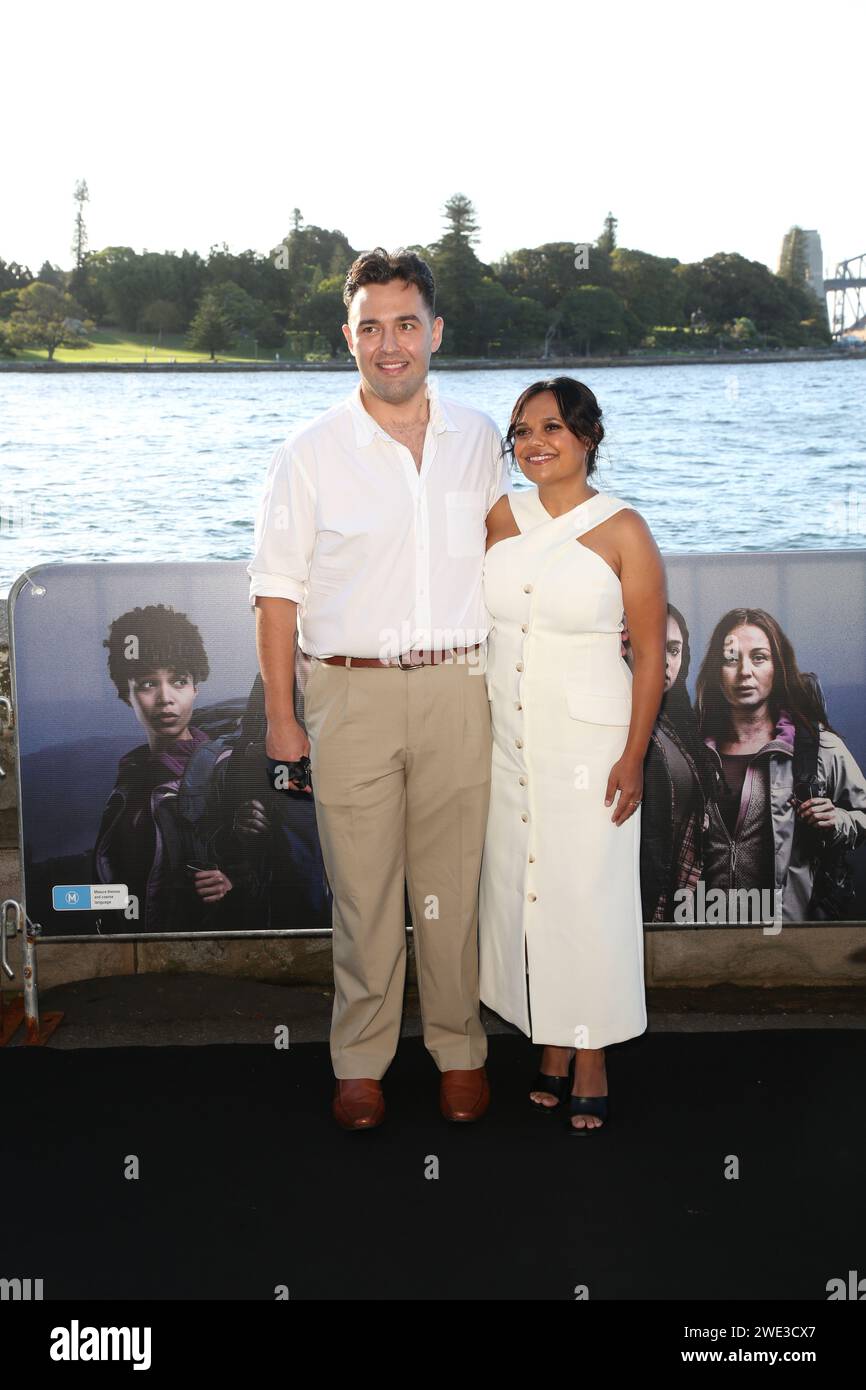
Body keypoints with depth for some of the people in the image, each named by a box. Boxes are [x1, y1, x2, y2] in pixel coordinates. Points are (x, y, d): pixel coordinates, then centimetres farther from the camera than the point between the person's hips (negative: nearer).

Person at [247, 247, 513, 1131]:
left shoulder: (480, 440, 7)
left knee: (452, 884, 8)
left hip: (457, 689, 2)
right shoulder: (310, 453, -2)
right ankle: (360, 1061, 20)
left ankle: (458, 1049, 24)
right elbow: (278, 591, 0)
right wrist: (281, 716, -2)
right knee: (363, 891, 4)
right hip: (352, 696, -2)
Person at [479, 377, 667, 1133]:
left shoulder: (623, 531, -7)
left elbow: (650, 653, -7)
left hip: (588, 743, -4)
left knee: (587, 895, 1)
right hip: (508, 739, 5)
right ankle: (552, 1048, 24)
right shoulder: (501, 517, 5)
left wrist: (634, 756, -11)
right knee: (523, 889, 9)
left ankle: (591, 1065, 16)